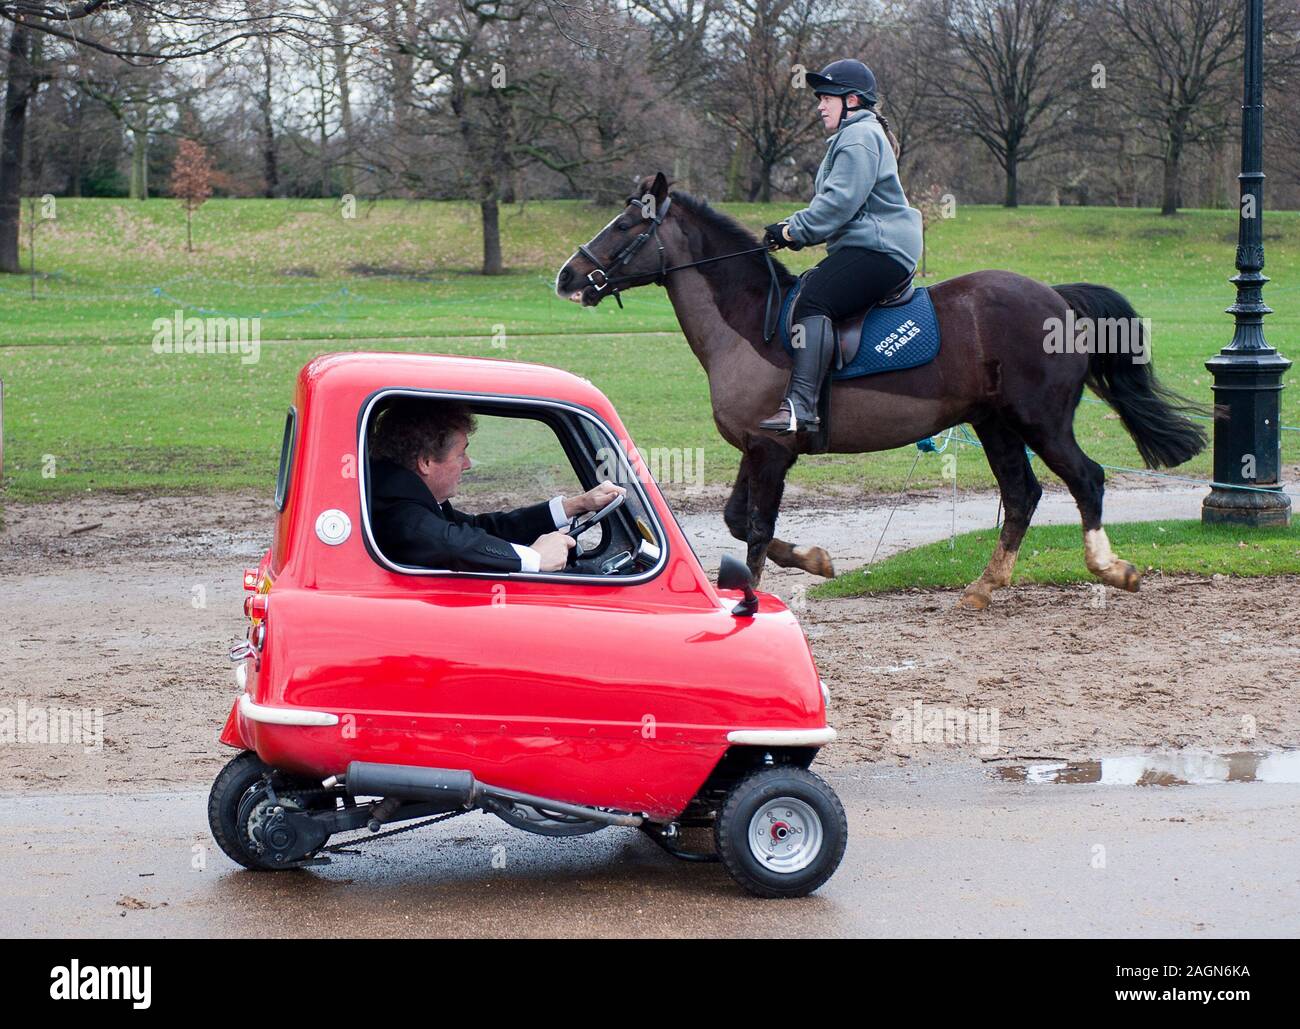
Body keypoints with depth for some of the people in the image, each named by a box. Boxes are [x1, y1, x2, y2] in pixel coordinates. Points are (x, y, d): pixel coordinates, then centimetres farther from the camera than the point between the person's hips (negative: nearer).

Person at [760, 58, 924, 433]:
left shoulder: (859, 137, -9)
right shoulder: (852, 137, 27)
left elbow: (840, 200, -19)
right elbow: (834, 202, 28)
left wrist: (795, 230, -14)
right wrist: (795, 228, 13)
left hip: (878, 248, -12)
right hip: (870, 248, 12)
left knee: (812, 302, -29)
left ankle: (800, 405, -44)